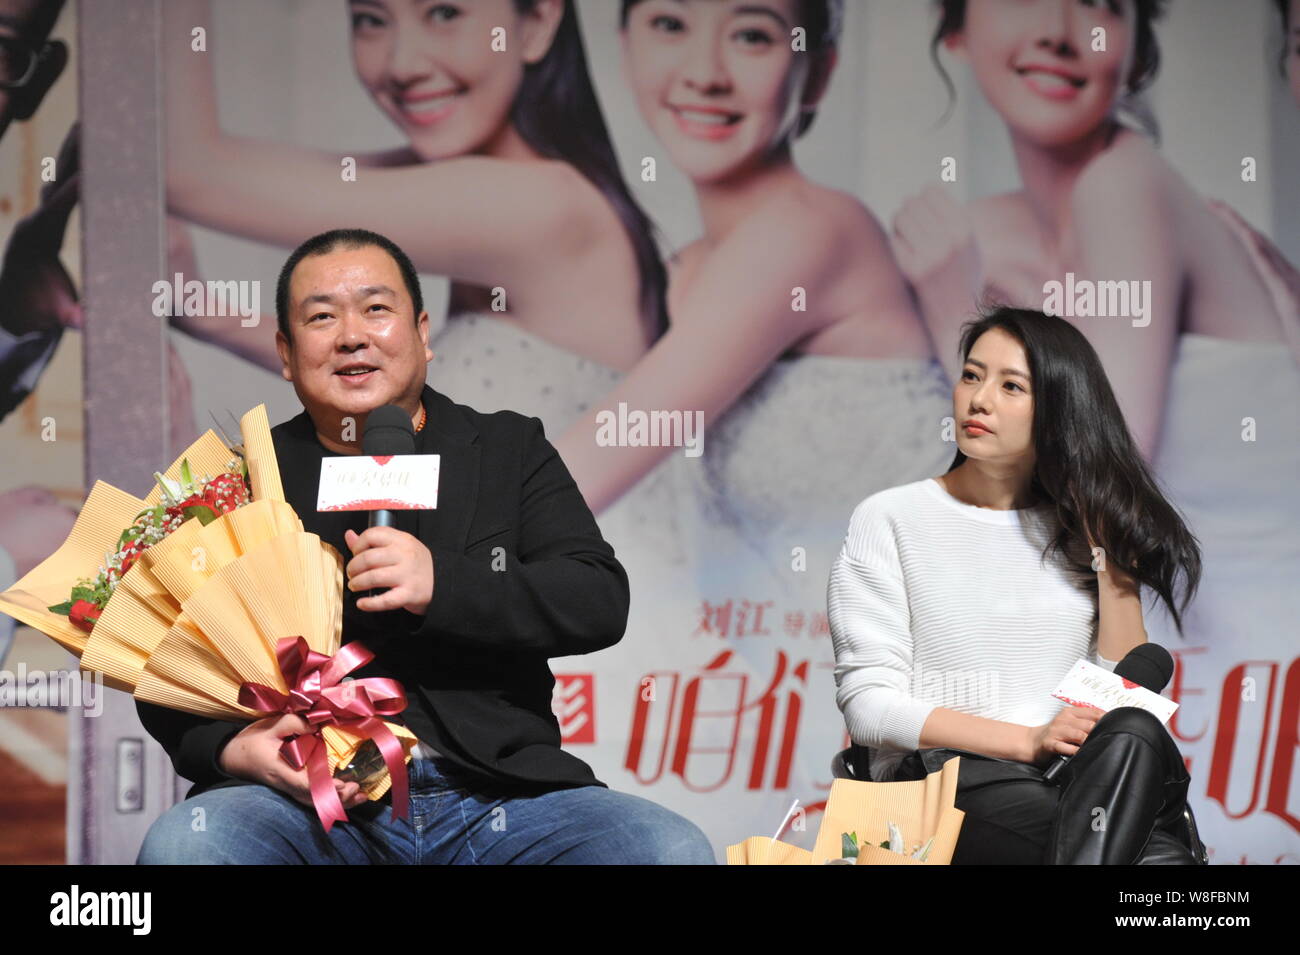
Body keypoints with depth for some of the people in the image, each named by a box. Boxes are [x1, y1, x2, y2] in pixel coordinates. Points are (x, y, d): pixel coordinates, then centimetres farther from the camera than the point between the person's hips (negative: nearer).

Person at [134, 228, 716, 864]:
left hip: (497, 800, 0)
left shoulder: (511, 450, 16)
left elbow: (601, 602, 2)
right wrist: (231, 747, -14)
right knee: (180, 843, -32)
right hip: (310, 805, 0)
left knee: (674, 850, -26)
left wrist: (440, 584, -13)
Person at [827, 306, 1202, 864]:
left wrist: (1110, 558, 1)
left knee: (1135, 736, -37)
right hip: (942, 778, -4)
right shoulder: (889, 519, 6)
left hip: (1077, 775, 5)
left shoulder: (1076, 530, 16)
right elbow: (868, 706, -4)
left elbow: (1128, 692, 9)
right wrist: (1029, 740, -14)